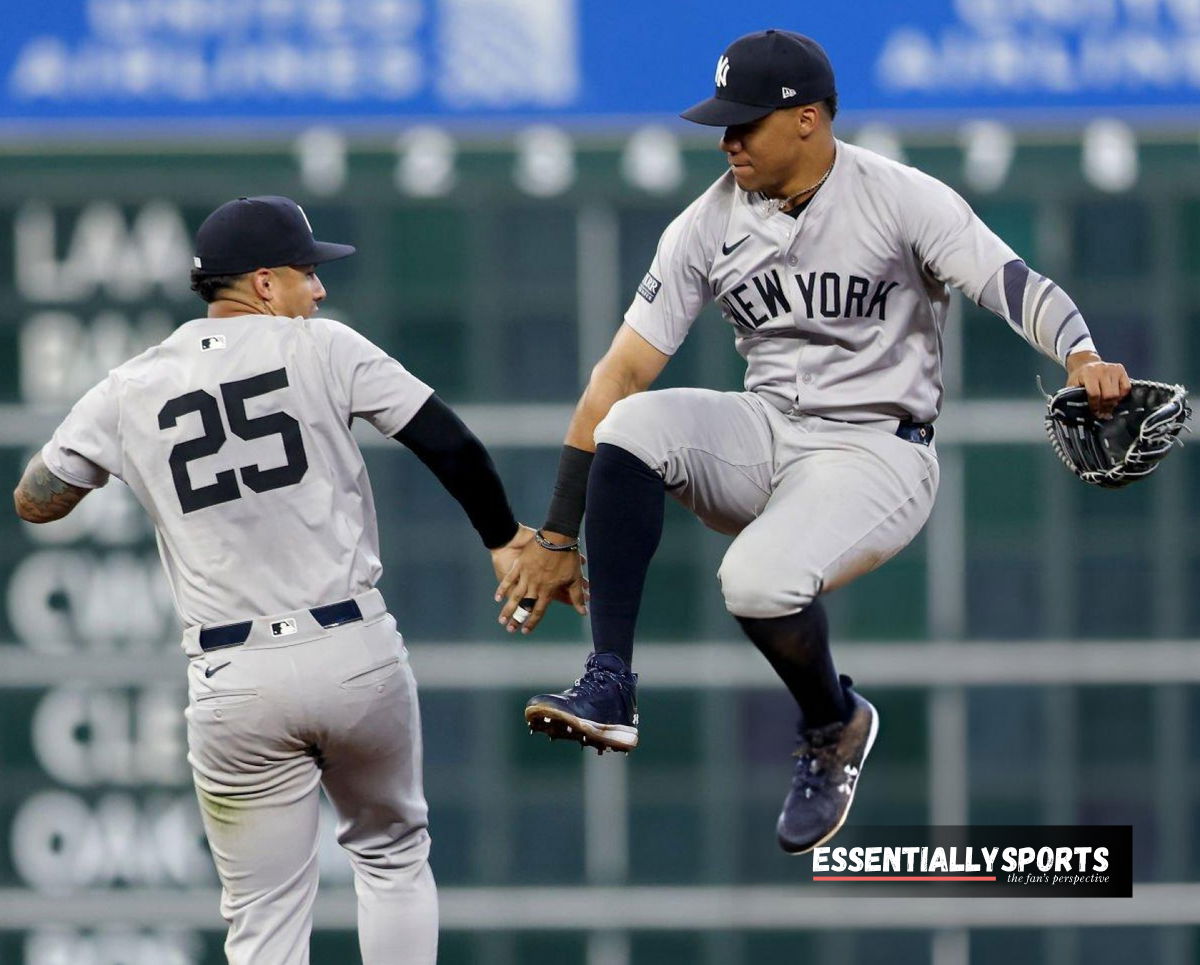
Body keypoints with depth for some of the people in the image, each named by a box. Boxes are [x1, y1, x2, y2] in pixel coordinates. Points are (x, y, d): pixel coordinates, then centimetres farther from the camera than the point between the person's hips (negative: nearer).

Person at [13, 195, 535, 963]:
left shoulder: (131, 392, 6)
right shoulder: (321, 349, 0)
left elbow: (34, 502, 17)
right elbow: (449, 444, -3)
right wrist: (505, 539, 10)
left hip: (234, 682, 1)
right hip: (357, 655, -1)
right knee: (393, 855, 22)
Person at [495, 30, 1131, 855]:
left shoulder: (902, 200, -11)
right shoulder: (709, 224, 1)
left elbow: (1019, 288, -22)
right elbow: (622, 372, -1)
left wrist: (1083, 359, -46)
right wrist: (558, 538, -6)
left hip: (877, 453, -5)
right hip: (762, 438, 5)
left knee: (759, 579, -31)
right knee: (632, 426, -25)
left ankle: (835, 726, 3)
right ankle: (609, 688, -21)